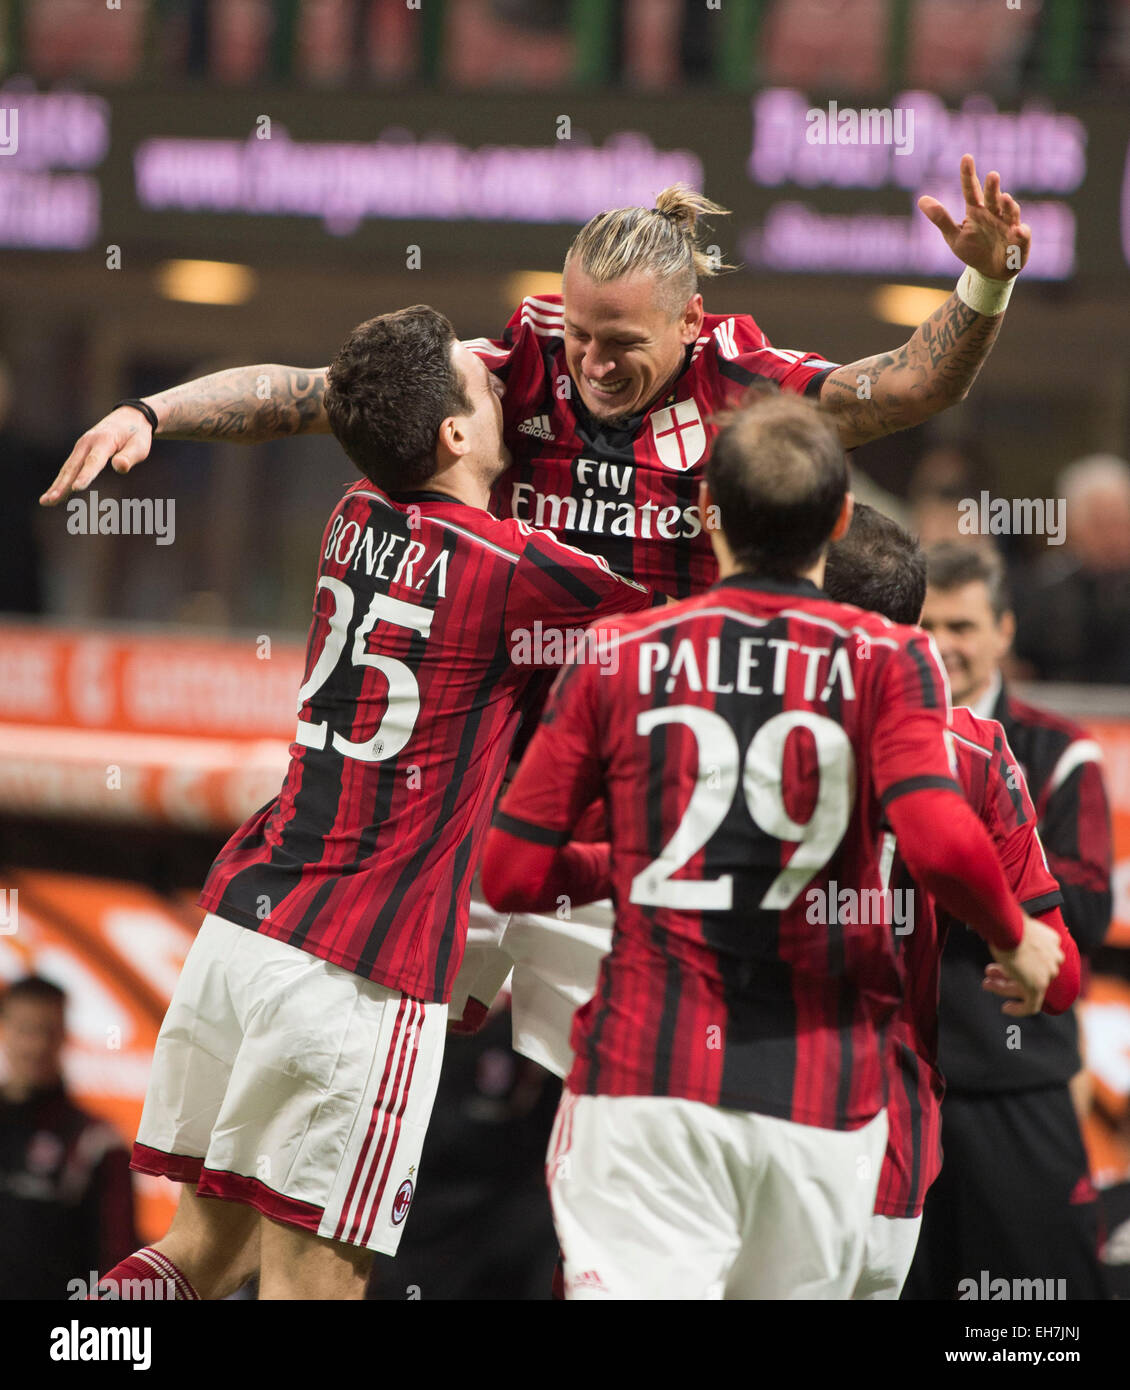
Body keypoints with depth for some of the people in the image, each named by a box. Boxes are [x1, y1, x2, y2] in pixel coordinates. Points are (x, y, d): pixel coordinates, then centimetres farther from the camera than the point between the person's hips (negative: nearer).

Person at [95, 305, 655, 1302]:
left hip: (243, 918, 8)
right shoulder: (513, 570, -11)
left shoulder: (357, 519, 11)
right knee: (311, 1278, -3)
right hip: (360, 962, -7)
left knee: (211, 1244, 17)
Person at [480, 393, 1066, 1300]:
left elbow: (513, 877, 5)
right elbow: (940, 842, -17)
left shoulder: (616, 658, 3)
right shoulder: (887, 662, -1)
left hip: (644, 1081, 0)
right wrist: (1018, 939, 3)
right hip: (821, 1091, 1)